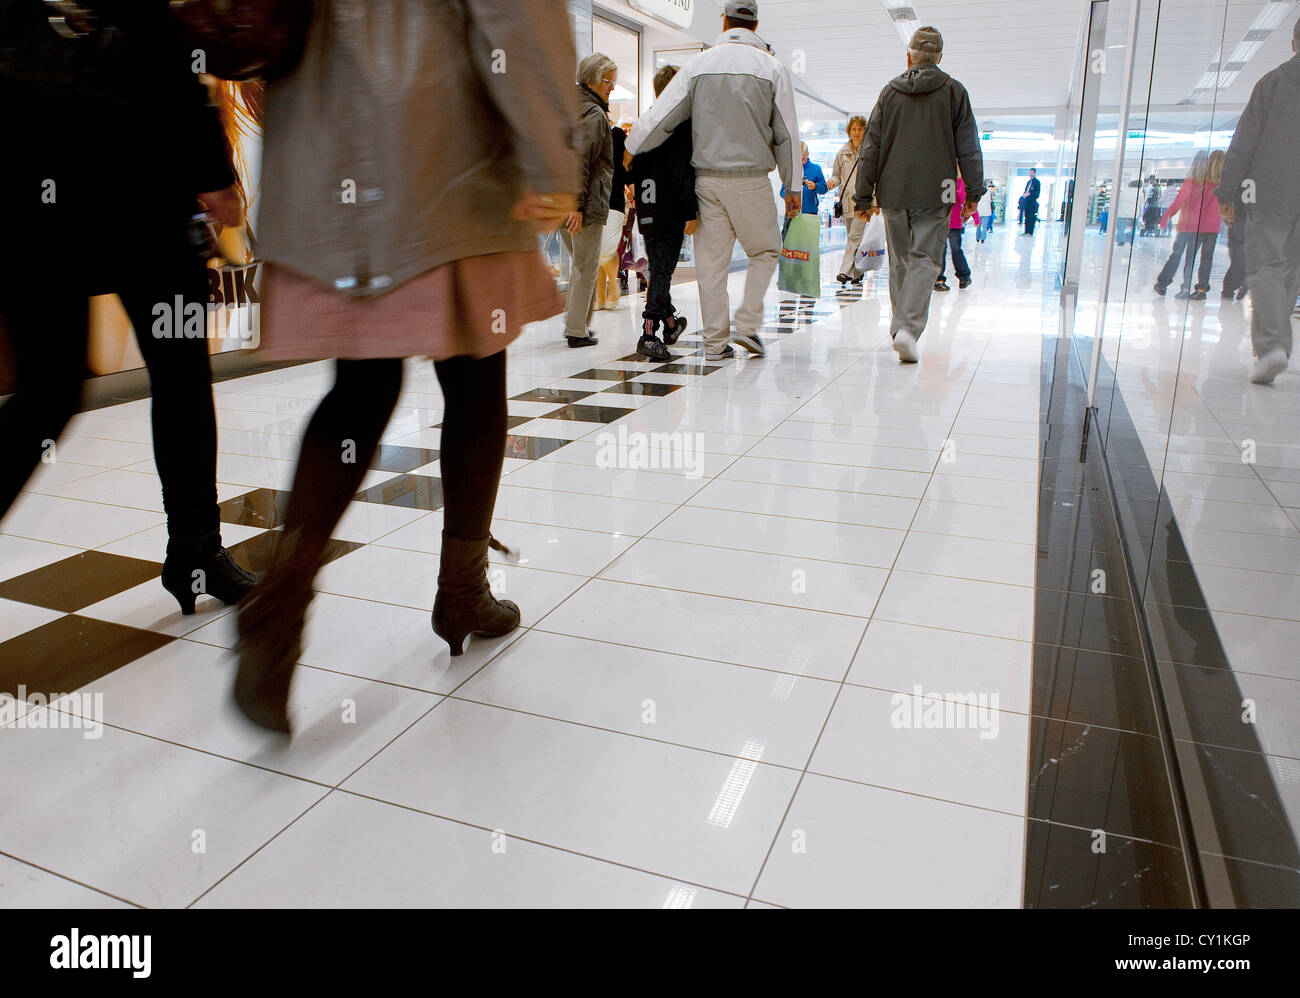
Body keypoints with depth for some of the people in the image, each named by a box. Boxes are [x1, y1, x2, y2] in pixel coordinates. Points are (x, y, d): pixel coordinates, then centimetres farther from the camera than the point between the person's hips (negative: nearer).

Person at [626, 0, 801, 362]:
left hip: (707, 179, 2)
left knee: (711, 261, 5)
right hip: (751, 180, -2)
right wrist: (792, 186, 9)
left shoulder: (699, 65, 4)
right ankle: (747, 325, 3)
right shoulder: (772, 68, 0)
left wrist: (630, 148, 18)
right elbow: (787, 134, 1)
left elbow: (661, 117, 4)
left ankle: (715, 342, 8)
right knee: (766, 251, 14)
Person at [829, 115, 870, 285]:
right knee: (851, 237, 9)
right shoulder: (843, 152, 11)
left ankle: (845, 271, -20)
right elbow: (837, 173, 18)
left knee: (855, 236, -14)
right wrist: (833, 182, -6)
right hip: (847, 200, 4)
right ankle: (857, 273, 19)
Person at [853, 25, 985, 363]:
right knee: (924, 260, -4)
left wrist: (863, 195, 8)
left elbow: (871, 146, 6)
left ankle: (900, 325, 19)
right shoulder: (954, 92, 4)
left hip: (893, 192, 2)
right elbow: (968, 148, 3)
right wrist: (973, 193, 9)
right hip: (934, 194, -2)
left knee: (900, 261, 14)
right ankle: (908, 328, -22)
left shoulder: (890, 91, 8)